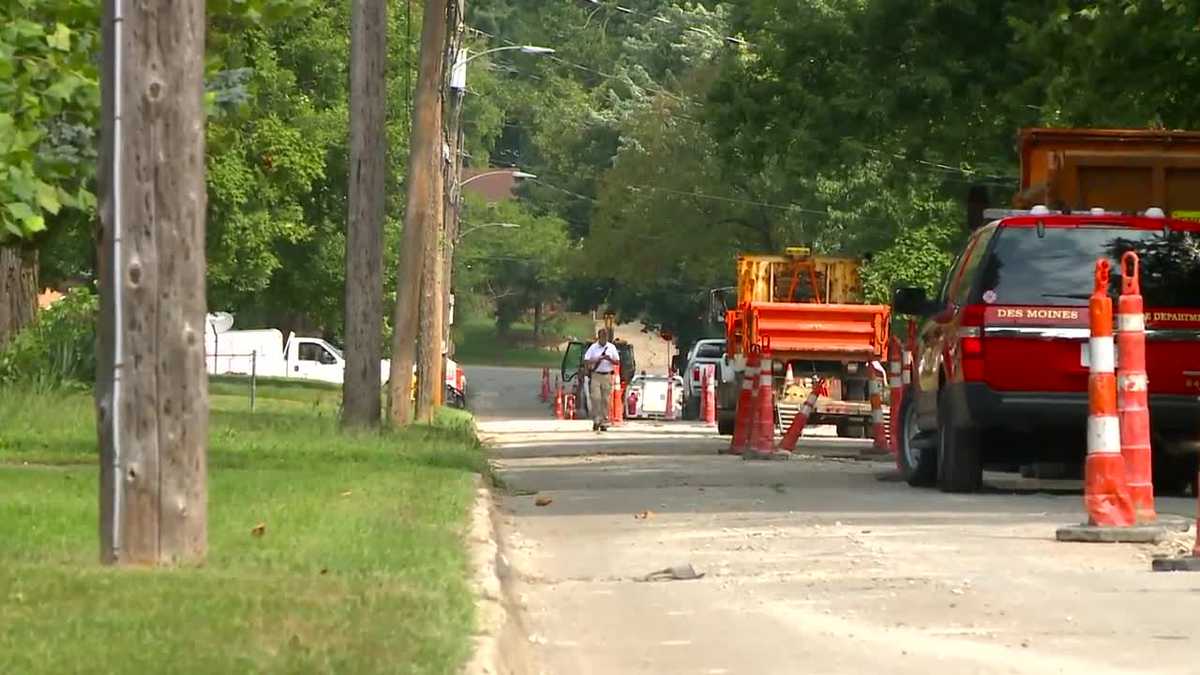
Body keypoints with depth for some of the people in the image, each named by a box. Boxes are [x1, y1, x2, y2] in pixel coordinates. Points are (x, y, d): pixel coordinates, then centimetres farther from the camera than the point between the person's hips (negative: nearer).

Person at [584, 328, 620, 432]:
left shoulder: (611, 347, 9)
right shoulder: (593, 347, 3)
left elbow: (617, 362, 8)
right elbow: (586, 361, -2)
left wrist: (610, 359, -12)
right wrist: (597, 359, -16)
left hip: (607, 376, 2)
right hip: (595, 376, -2)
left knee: (605, 400, 1)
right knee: (596, 398, -11)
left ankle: (604, 423, 5)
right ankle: (596, 420, -8)